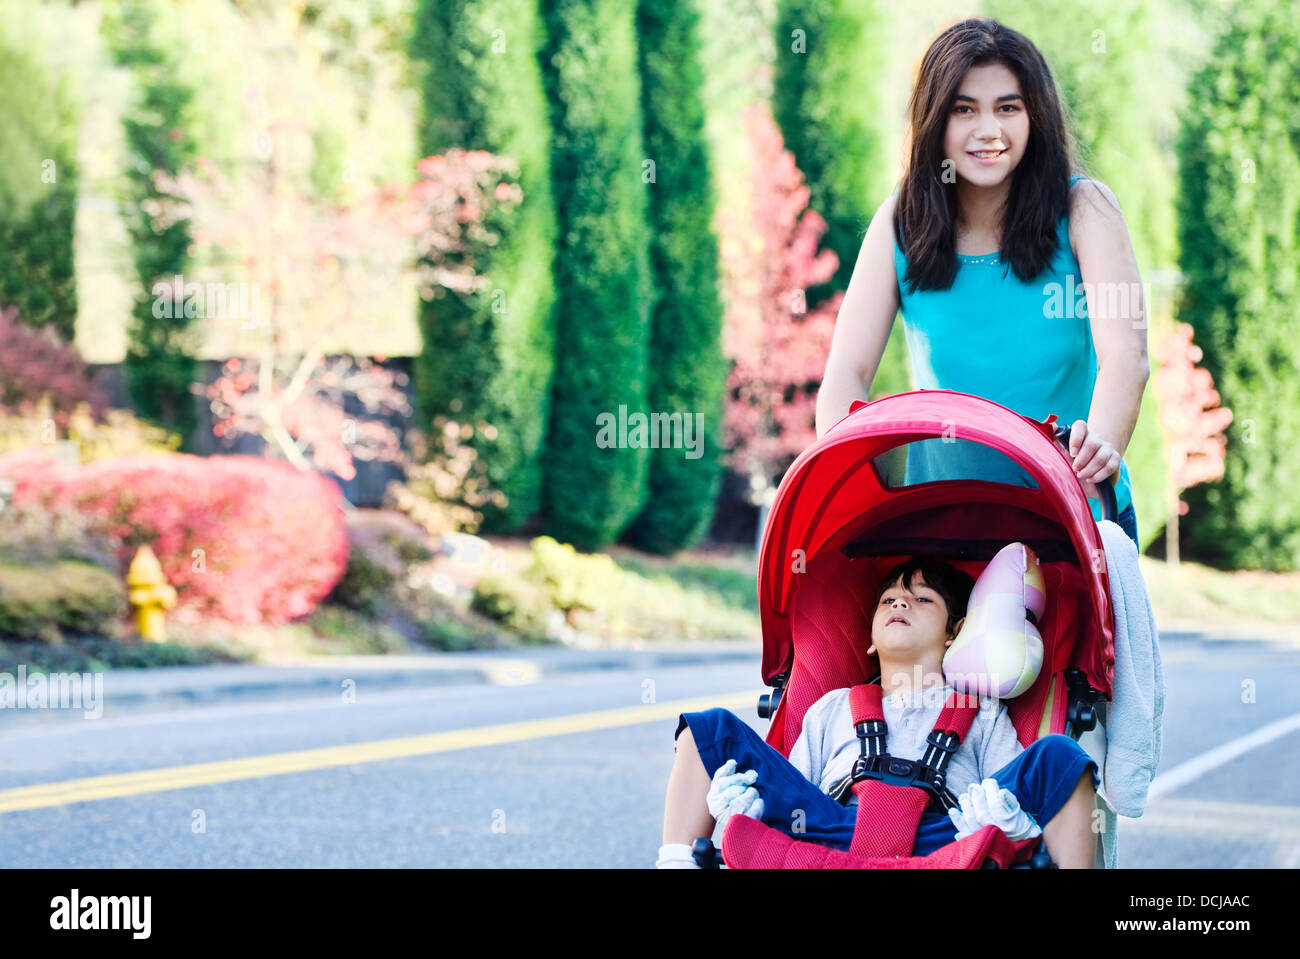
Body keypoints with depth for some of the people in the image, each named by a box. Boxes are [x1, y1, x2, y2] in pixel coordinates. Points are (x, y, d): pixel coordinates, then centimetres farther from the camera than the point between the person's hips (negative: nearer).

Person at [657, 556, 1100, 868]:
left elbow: (1016, 797, 15)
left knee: (1057, 756, -22)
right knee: (714, 728, -5)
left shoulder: (982, 712, 29)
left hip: (943, 837, -2)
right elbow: (790, 791, 24)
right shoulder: (832, 707, 34)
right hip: (835, 828, 2)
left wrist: (1013, 823, -12)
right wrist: (747, 802, -1)